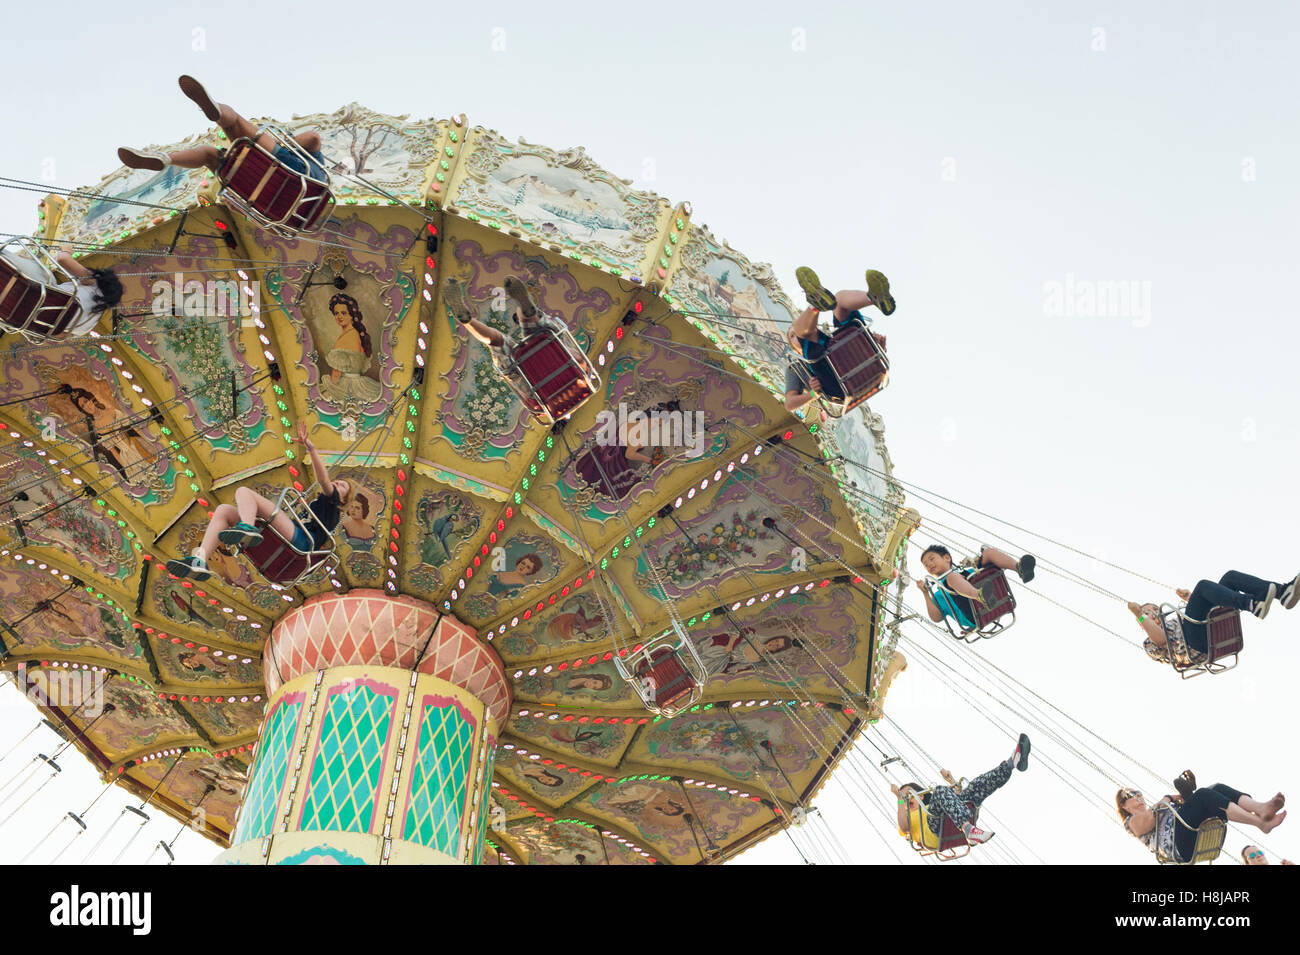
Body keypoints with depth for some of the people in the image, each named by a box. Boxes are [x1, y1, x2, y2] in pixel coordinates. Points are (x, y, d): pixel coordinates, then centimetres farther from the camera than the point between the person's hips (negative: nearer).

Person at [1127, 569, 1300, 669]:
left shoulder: (1174, 620, 43)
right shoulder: (1150, 643, 21)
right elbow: (1161, 639, -4)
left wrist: (1190, 598, 37)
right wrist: (1139, 615, -7)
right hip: (1195, 647, -7)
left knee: (1230, 577, -2)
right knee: (1203, 585, -23)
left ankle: (1282, 591, -28)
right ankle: (1253, 605, -49)